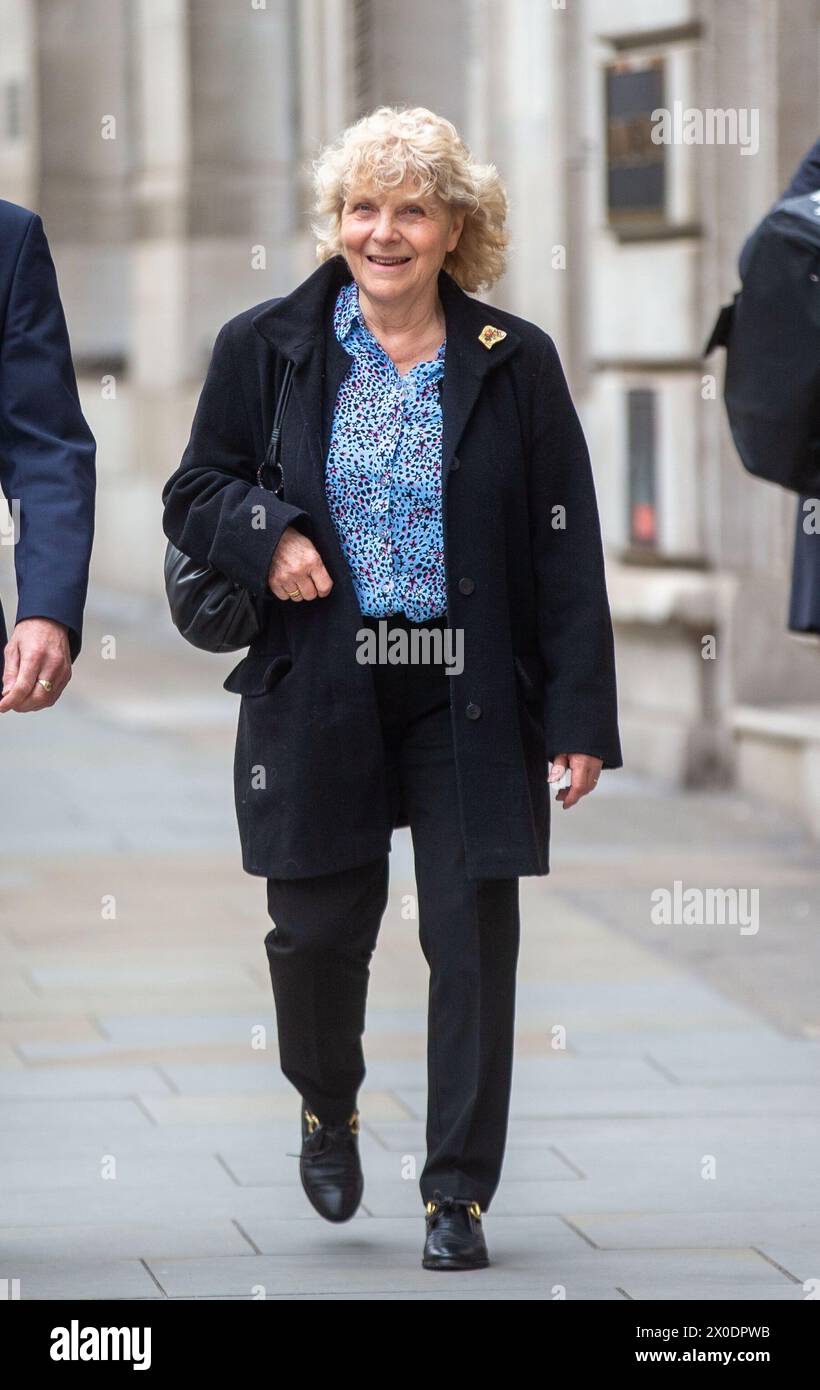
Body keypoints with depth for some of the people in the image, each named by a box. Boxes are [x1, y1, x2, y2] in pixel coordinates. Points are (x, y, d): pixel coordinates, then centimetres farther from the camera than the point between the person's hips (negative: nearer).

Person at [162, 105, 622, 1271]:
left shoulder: (515, 364, 1)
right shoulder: (266, 348, 3)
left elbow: (567, 551, 1)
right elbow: (193, 494, 11)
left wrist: (580, 719, -4)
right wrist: (264, 533, -13)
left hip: (470, 702, 0)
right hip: (317, 696, 1)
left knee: (474, 938, -3)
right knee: (319, 929, 4)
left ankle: (458, 1194, 8)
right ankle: (329, 1109, 36)